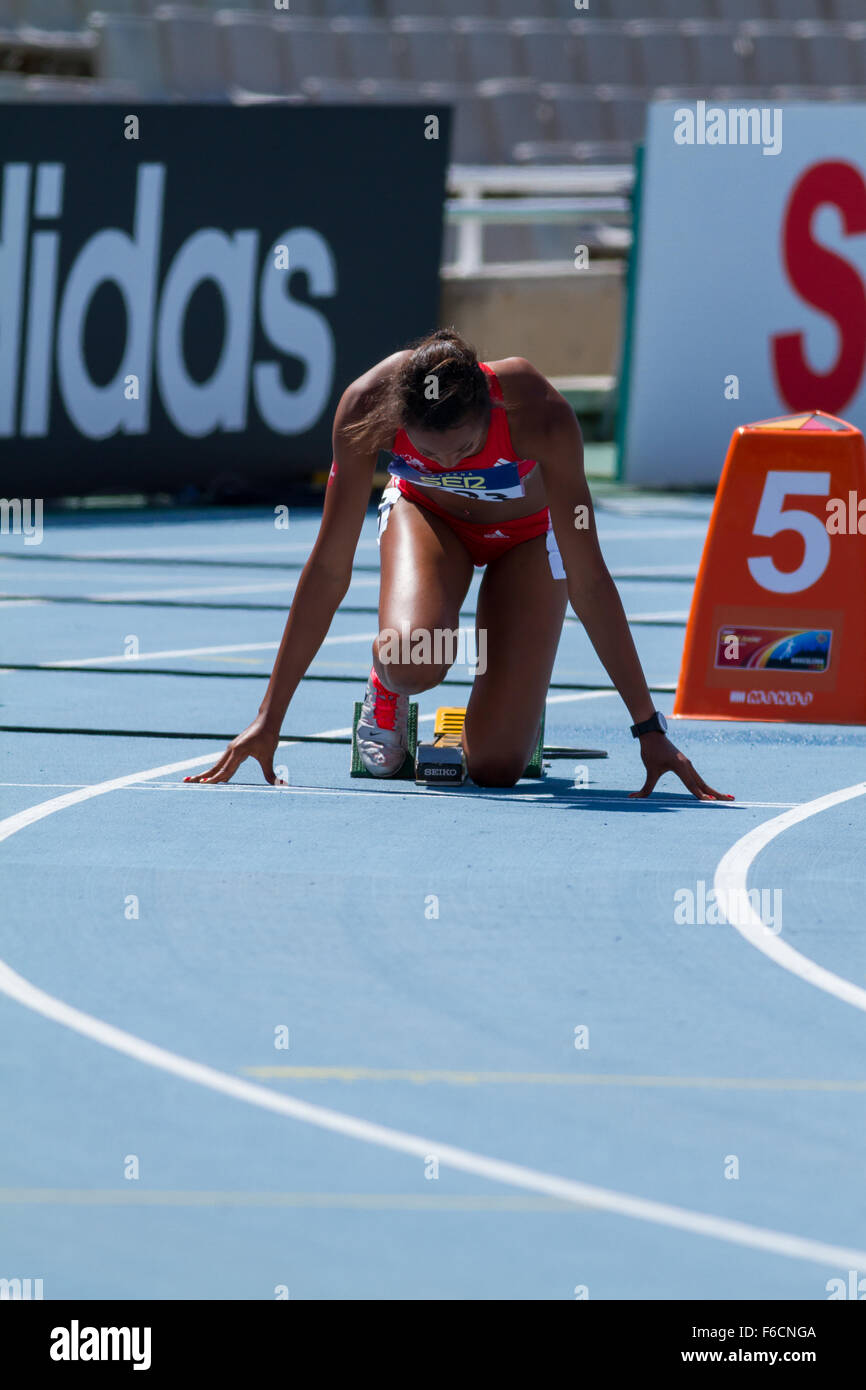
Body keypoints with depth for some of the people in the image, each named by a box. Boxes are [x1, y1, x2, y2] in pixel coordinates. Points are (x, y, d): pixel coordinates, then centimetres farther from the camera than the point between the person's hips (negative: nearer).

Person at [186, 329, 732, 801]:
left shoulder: (541, 413, -40)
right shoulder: (369, 405, -36)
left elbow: (589, 579, -32)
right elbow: (329, 569, -27)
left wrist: (649, 727, -29)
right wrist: (269, 720, -25)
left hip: (525, 534, -1)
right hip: (426, 514, 1)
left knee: (496, 768, -12)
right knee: (412, 657, -34)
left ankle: (519, 697, 25)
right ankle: (388, 689, 4)